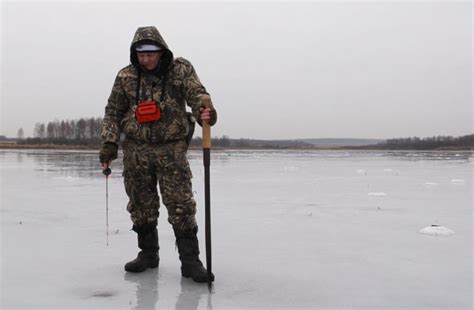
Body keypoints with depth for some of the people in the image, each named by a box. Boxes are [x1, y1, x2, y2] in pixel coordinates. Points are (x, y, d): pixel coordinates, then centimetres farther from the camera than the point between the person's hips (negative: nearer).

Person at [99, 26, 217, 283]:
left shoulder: (180, 69, -2)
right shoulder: (126, 76, 3)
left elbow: (197, 93, -18)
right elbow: (113, 112, 8)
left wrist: (205, 110, -40)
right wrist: (109, 143, -2)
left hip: (171, 148, -2)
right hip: (136, 149, 3)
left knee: (181, 204, -5)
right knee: (141, 205, 10)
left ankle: (190, 260, 2)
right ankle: (148, 253, 26)